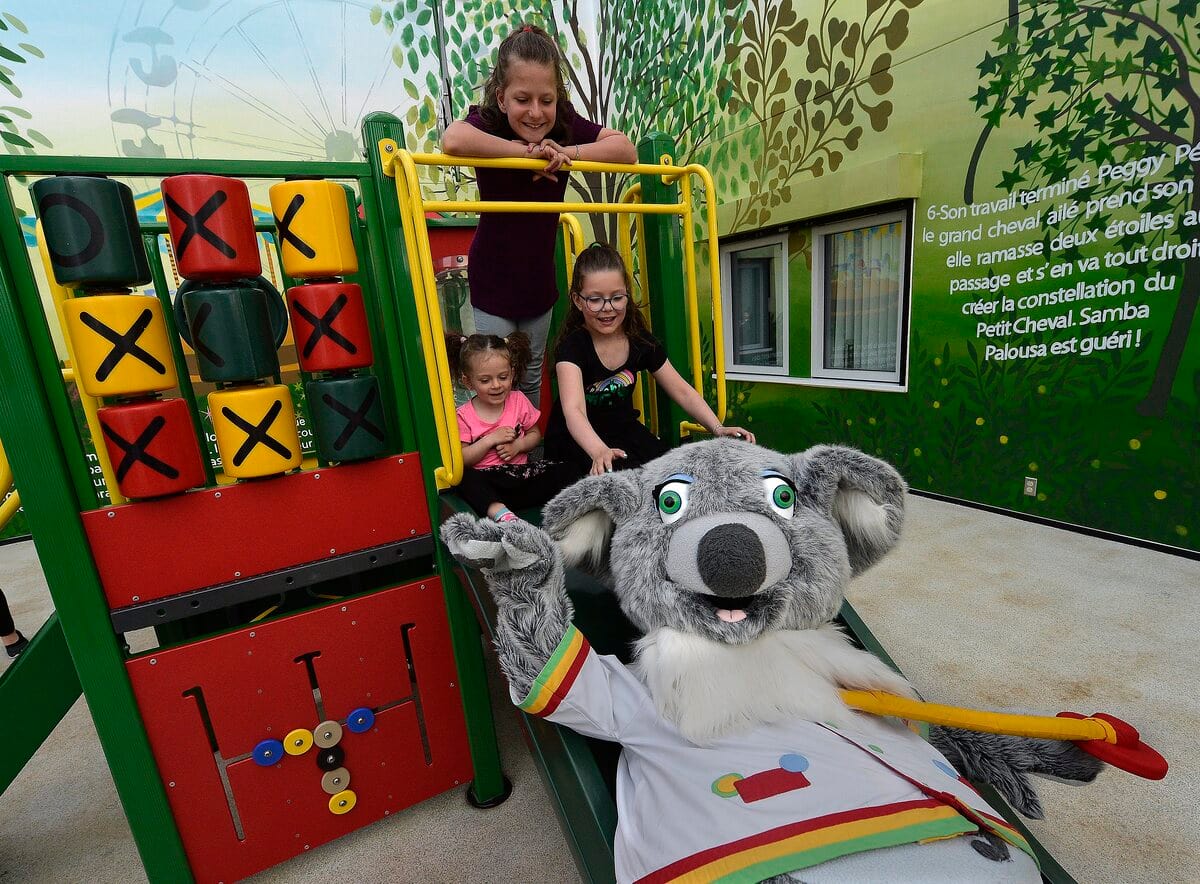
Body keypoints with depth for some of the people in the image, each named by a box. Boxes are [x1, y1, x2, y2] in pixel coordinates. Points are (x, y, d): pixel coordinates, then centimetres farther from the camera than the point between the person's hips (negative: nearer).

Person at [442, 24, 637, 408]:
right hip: (493, 278, -4)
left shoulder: (566, 125, -9)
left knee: (532, 376, 19)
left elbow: (627, 150, -14)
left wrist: (568, 153, -26)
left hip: (540, 274, 4)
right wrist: (527, 150, -33)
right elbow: (453, 139, -42)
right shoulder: (489, 124, -20)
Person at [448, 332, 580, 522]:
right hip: (487, 480, -3)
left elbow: (535, 434, 13)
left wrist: (518, 445, -8)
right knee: (465, 479, -36)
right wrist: (490, 439, -16)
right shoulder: (463, 416, -3)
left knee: (565, 472, -16)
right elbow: (461, 460, -7)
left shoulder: (518, 401, 4)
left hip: (520, 472, 3)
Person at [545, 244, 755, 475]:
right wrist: (599, 452, -57)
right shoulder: (572, 345, -21)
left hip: (624, 430, 5)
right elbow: (573, 411, -38)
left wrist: (718, 429, -16)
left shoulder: (640, 340, -6)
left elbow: (681, 391, -1)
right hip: (577, 438, -4)